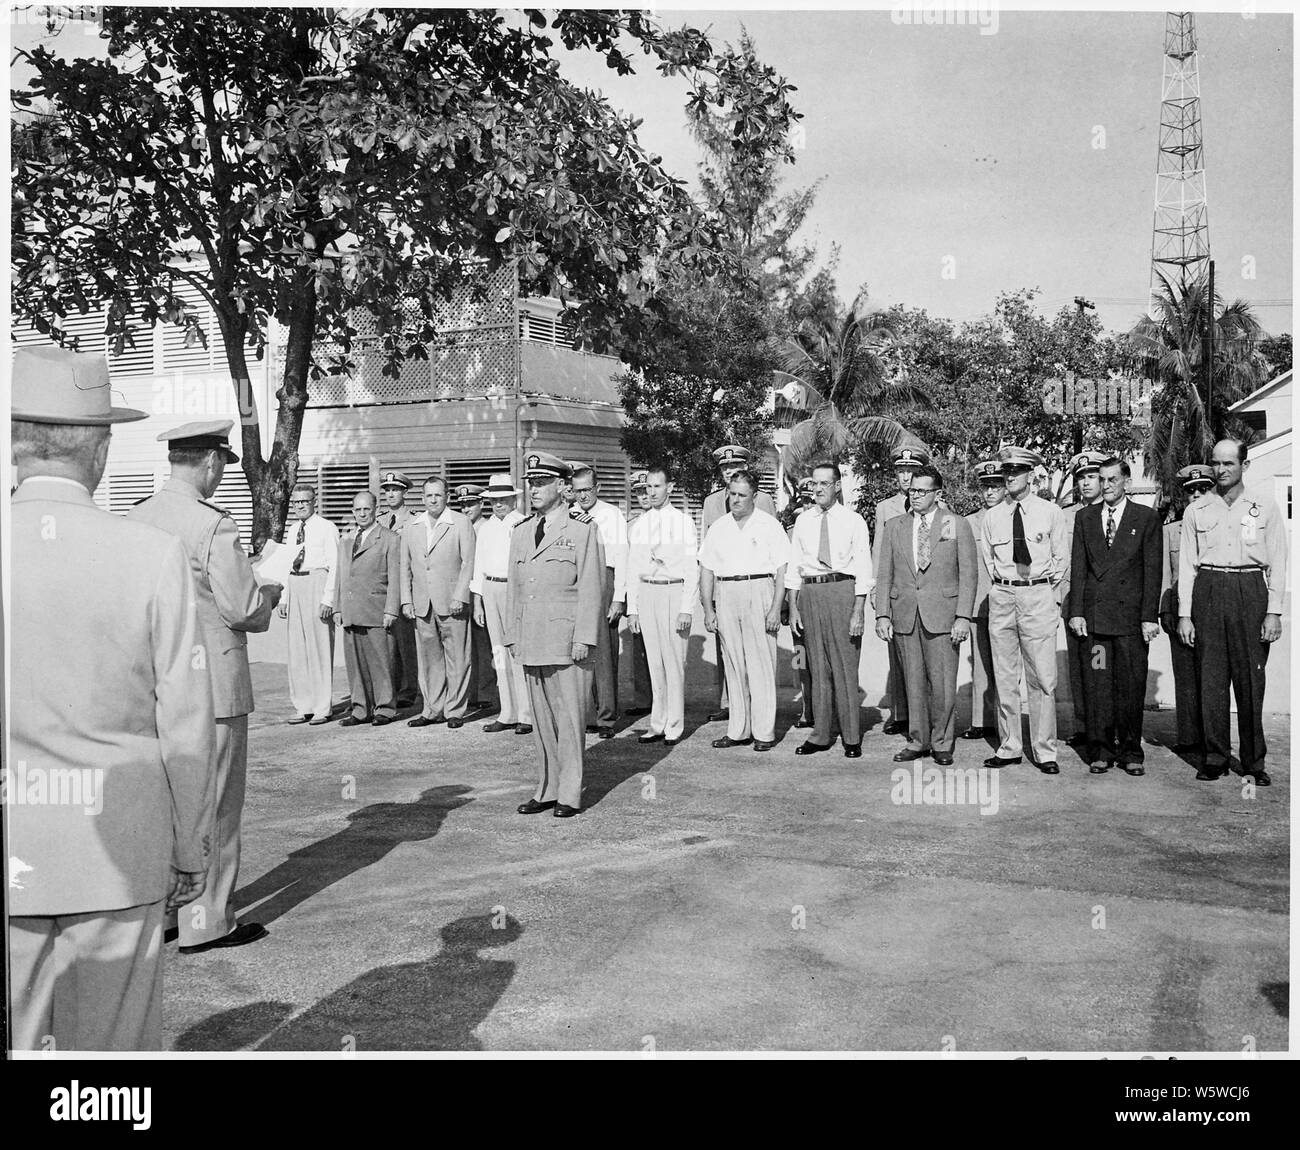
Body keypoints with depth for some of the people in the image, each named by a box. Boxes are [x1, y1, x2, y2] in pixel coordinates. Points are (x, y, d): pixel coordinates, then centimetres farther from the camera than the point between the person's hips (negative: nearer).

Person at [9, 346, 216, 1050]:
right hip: (119, 854, -1)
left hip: (11, 858, 1)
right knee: (112, 1041, 13)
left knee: (17, 1038, 14)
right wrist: (192, 852, 5)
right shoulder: (155, 556, -11)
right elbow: (187, 729, -7)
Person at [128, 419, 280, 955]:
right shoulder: (214, 526, -18)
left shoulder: (134, 519, 4)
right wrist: (270, 591, 4)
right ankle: (205, 921, 12)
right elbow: (243, 609, -18)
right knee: (213, 804, 4)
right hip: (211, 682, -7)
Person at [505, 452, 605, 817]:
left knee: (569, 717, -1)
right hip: (531, 642, 5)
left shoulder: (583, 529, -1)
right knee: (541, 719, 9)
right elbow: (513, 588, 18)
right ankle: (547, 790, 18)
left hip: (567, 641, -5)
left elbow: (591, 588, -5)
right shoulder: (520, 532, 16)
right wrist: (512, 635, 12)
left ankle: (569, 794, 6)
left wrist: (584, 638, -11)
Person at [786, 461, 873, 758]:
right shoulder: (803, 522, 11)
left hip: (842, 591, -3)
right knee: (818, 667, 9)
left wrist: (858, 611, -10)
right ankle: (821, 735, 17)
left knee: (845, 666, -1)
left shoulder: (853, 521, 0)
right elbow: (793, 567, 12)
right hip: (809, 592, 4)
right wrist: (793, 607, 6)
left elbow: (863, 569, -3)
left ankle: (852, 738, 9)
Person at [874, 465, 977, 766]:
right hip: (904, 614, 3)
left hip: (942, 615, -2)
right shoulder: (895, 526, 11)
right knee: (913, 682, 7)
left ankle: (942, 744, 11)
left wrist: (963, 617, -8)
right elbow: (884, 574, 11)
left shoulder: (958, 525, 4)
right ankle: (918, 741, 17)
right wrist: (882, 614, 3)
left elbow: (969, 575, 1)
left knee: (942, 683, -2)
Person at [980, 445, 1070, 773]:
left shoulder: (1050, 512, 3)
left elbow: (1061, 558, 9)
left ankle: (1045, 752, 5)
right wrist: (1002, 582, 11)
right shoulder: (992, 516, 8)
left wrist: (1046, 589, 6)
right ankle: (1008, 748, 15)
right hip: (1002, 596, 2)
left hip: (1038, 595, -2)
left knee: (1042, 679, -3)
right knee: (1004, 678, 6)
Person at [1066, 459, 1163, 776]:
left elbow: (1152, 570, 1)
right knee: (1097, 684, 2)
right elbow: (1077, 567, 8)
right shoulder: (1085, 517, 12)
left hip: (1130, 613, -2)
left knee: (1131, 684, 2)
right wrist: (1076, 611, 0)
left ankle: (1130, 752, 12)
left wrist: (1149, 616, -6)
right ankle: (1100, 751, 9)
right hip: (1094, 613, 2)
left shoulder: (1146, 518, 5)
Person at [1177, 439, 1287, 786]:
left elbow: (1277, 563, 6)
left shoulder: (1265, 507, 7)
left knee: (1251, 679, -1)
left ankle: (1253, 760, 10)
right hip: (1208, 592, 1)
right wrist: (1184, 614, 2)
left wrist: (1274, 612, -2)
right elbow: (1186, 564, 9)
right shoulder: (1197, 510, 10)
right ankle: (1216, 756, 9)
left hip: (1250, 592, -1)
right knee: (1211, 678, 1)